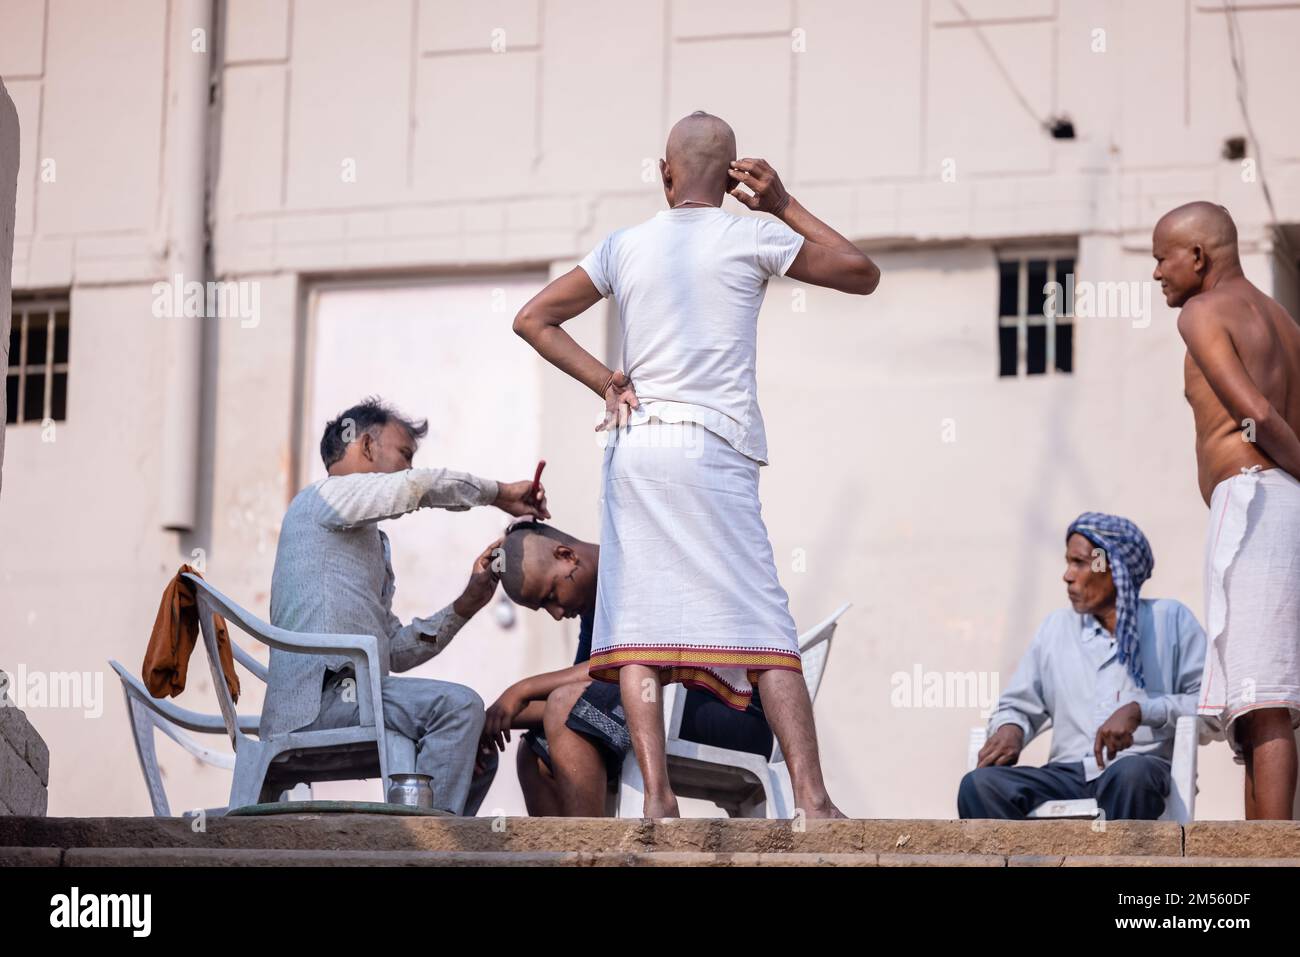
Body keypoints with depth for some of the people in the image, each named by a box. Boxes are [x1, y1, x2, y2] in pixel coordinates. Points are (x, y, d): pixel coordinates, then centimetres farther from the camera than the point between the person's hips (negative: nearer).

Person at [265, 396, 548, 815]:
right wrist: (499, 493, 2)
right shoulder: (321, 497, 4)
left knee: (478, 744, 15)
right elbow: (417, 486, -12)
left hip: (351, 697, 10)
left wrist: (466, 604, 14)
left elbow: (395, 650, 24)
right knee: (458, 705, -25)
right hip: (319, 696, -10)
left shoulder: (373, 543, 31)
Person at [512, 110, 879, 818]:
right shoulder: (752, 239, 3)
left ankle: (657, 797, -10)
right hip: (714, 448, -3)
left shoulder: (624, 247, 12)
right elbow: (863, 275, 14)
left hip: (634, 445, 3)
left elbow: (532, 319, 15)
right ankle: (810, 796, -12)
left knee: (641, 623, -1)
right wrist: (785, 206, 17)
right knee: (764, 625, -5)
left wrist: (606, 382, 10)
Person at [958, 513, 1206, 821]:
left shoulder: (1170, 619, 12)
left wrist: (1141, 712, -13)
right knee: (981, 785, -27)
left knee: (1131, 773, -41)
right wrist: (1010, 728, -1)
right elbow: (1019, 705, 23)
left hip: (1143, 767, -3)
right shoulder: (1056, 627, 23)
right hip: (1067, 775, 3)